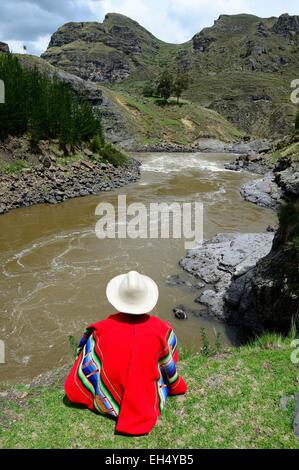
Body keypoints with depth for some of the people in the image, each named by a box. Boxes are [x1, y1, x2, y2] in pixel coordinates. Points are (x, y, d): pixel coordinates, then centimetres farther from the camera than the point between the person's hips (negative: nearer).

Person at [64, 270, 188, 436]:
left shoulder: (101, 330, -21)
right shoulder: (162, 330, -21)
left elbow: (87, 368, -10)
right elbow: (169, 368, -5)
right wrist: (175, 386, 17)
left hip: (107, 405, 0)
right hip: (148, 405, 1)